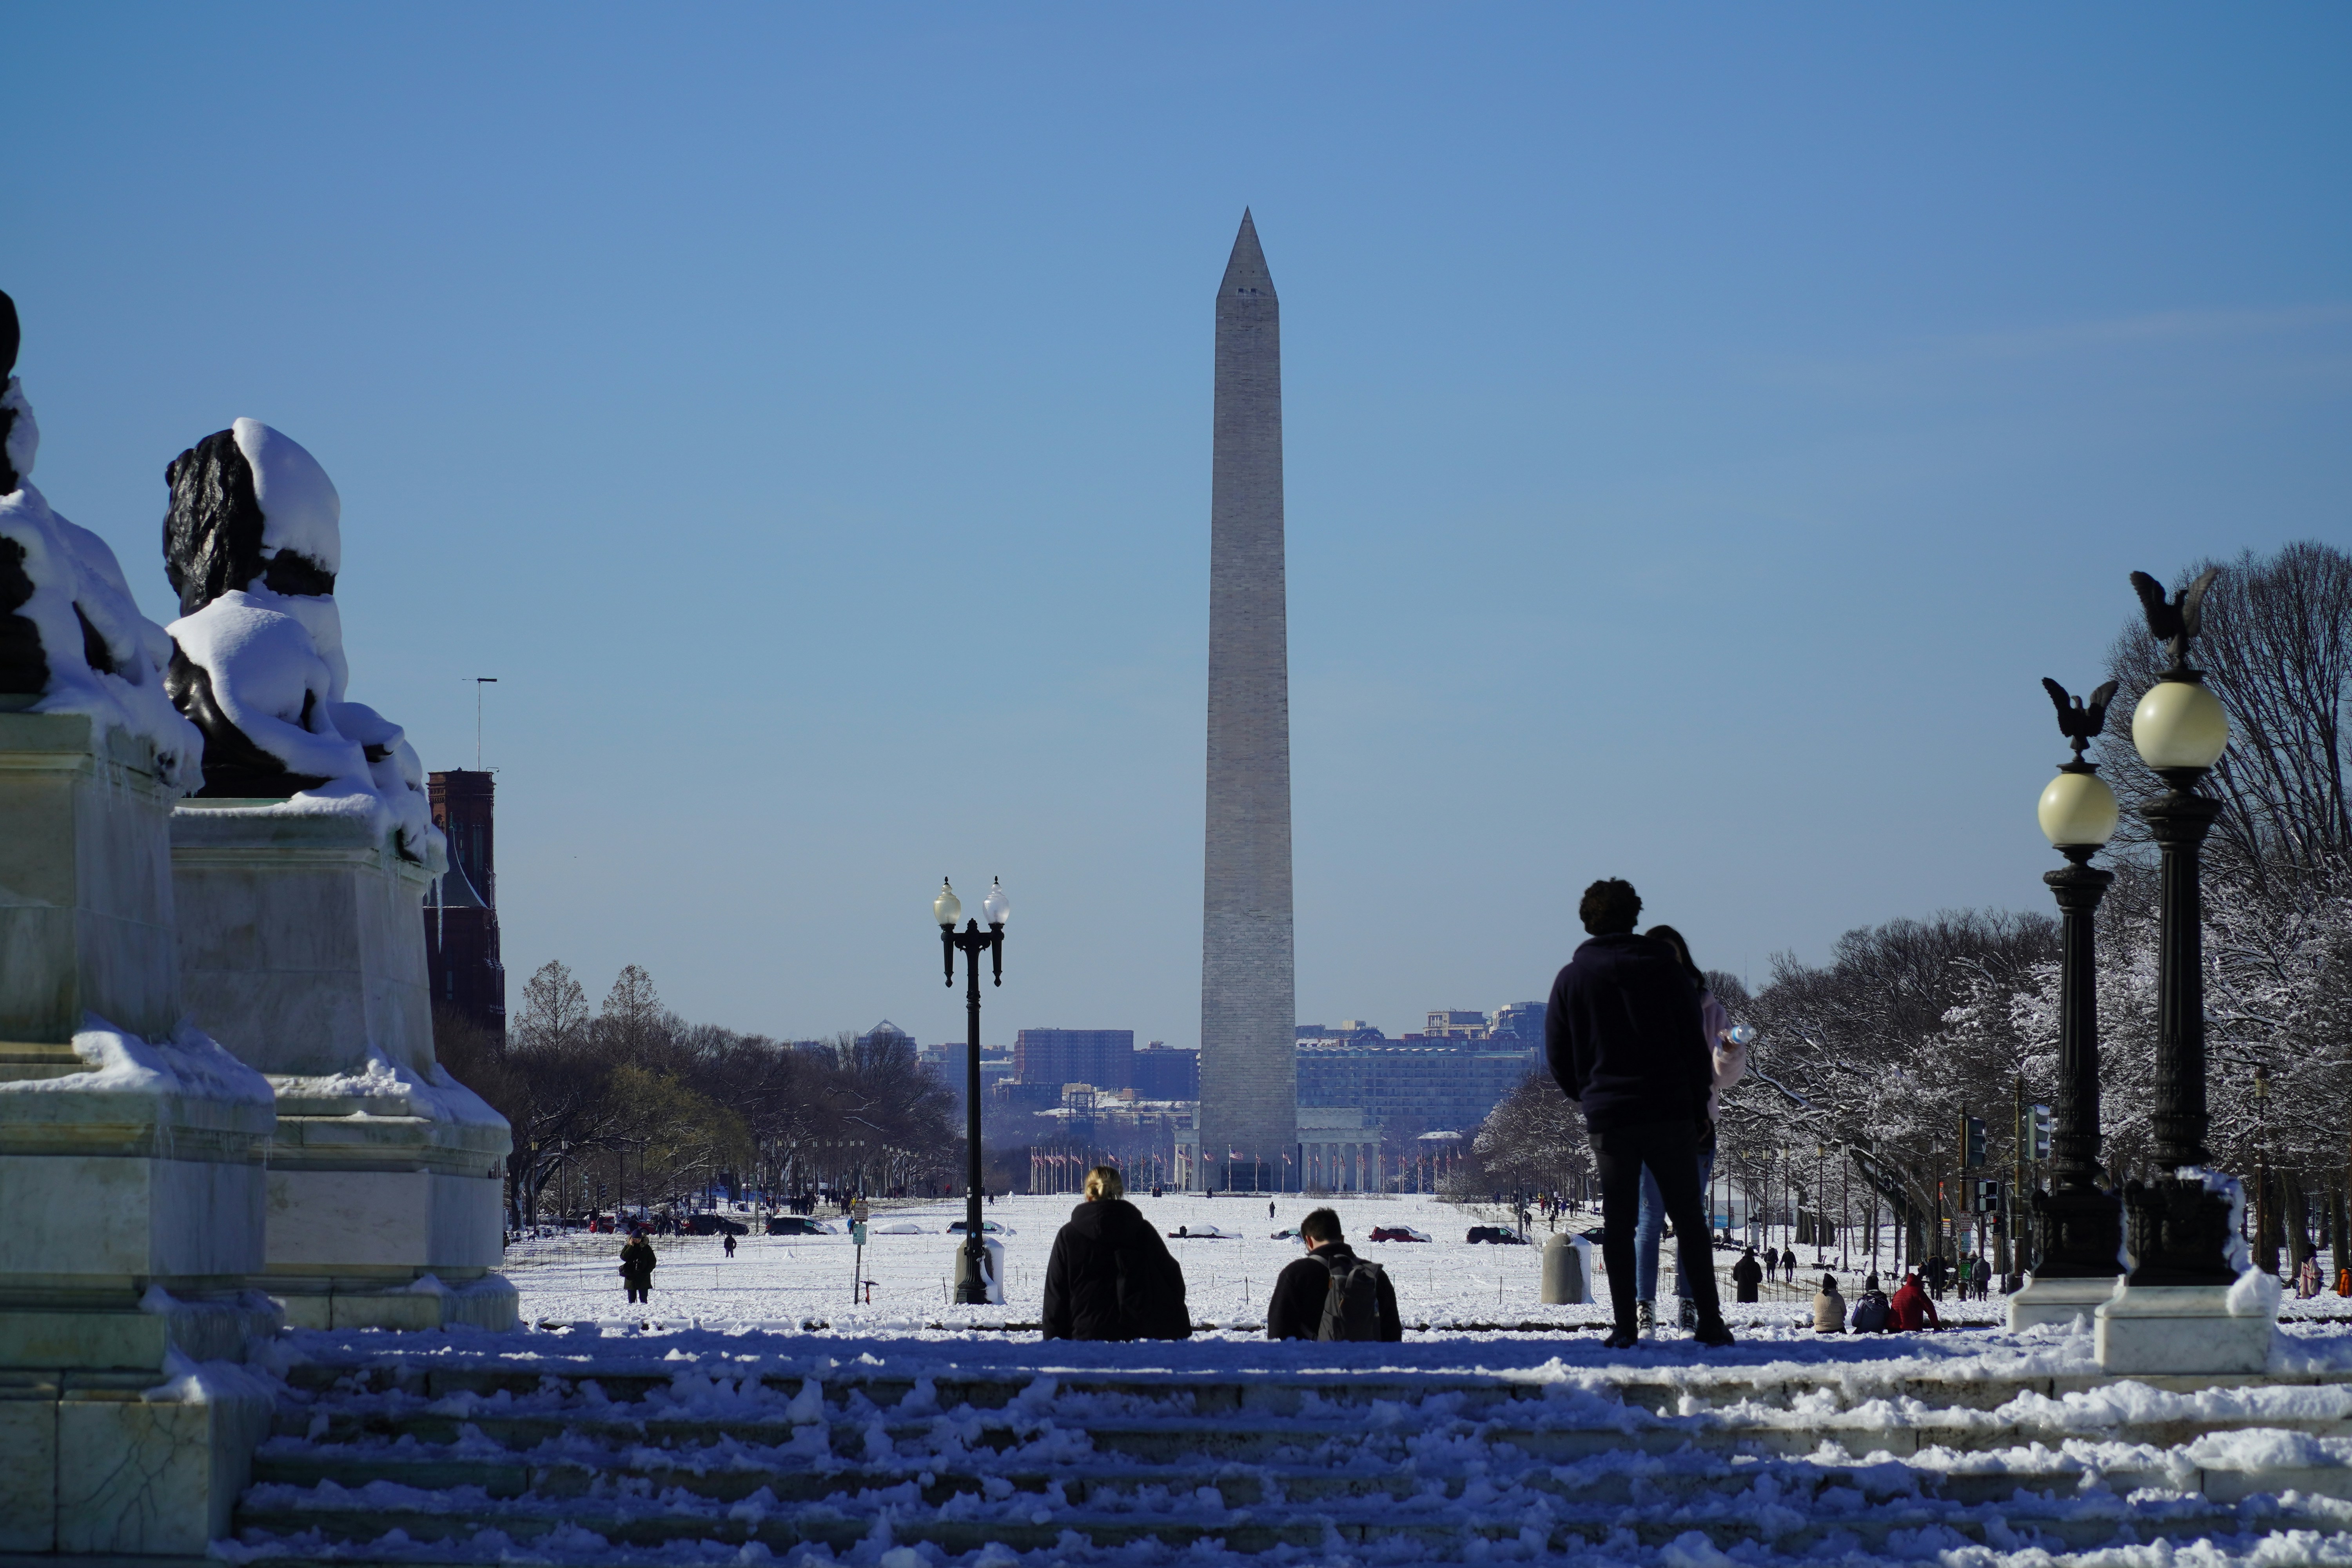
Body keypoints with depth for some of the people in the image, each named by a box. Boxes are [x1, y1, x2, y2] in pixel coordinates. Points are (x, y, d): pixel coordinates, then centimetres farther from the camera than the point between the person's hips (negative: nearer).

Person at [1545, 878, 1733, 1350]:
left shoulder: (1571, 978, 4)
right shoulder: (1666, 968, 2)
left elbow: (1558, 1055, 7)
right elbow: (1695, 1043, 2)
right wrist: (1699, 1106, 10)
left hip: (1608, 1117, 0)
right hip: (1671, 1113, 0)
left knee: (1618, 1224, 3)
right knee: (1689, 1220, 3)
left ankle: (1625, 1326, -2)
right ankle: (1710, 1322, 0)